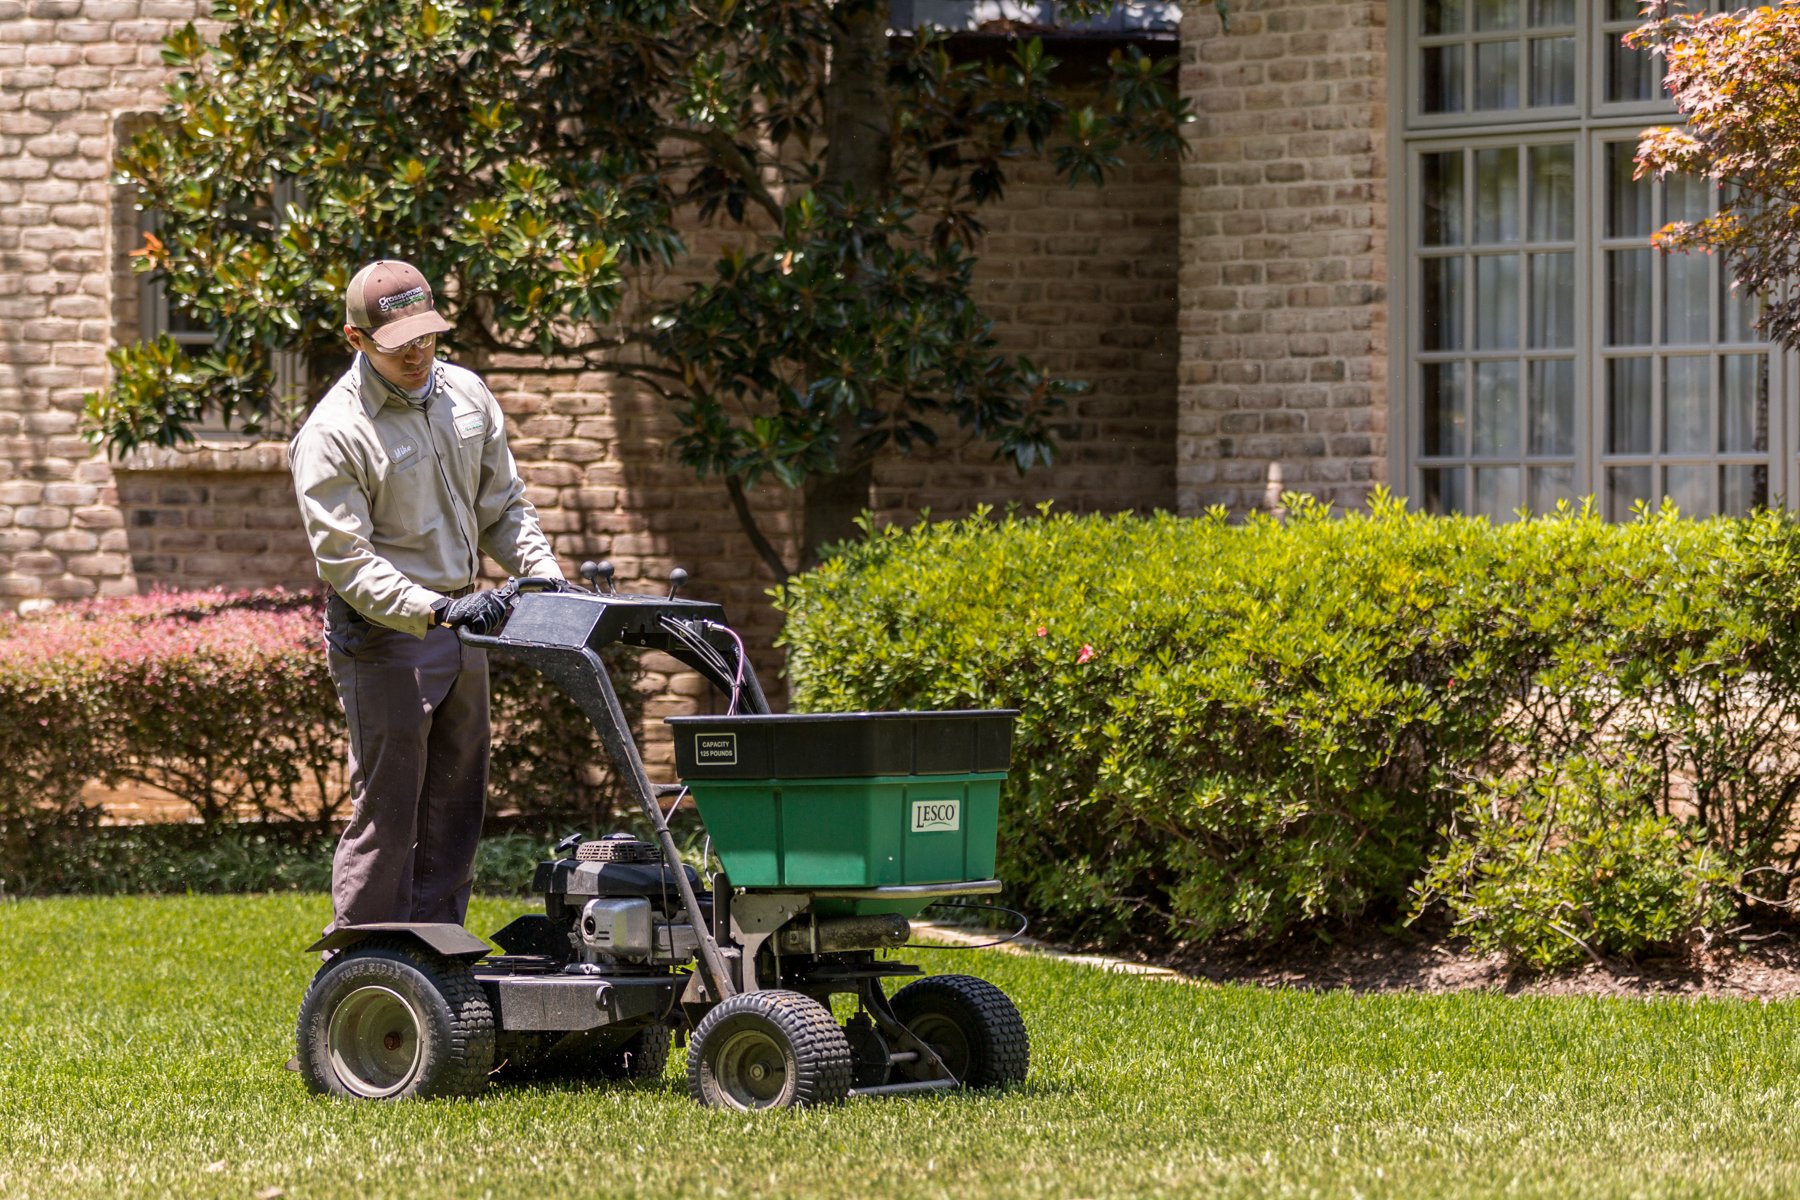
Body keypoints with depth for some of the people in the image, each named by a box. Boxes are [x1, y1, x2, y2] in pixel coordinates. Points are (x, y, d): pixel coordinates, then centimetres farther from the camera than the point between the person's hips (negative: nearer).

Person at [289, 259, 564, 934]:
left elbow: (502, 506, 16)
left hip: (461, 628, 7)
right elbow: (346, 560, -20)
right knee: (387, 813, -8)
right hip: (383, 638, -7)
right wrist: (434, 610, -31)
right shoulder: (333, 435, -15)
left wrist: (545, 575, -1)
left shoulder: (467, 395, 7)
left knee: (455, 808, 10)